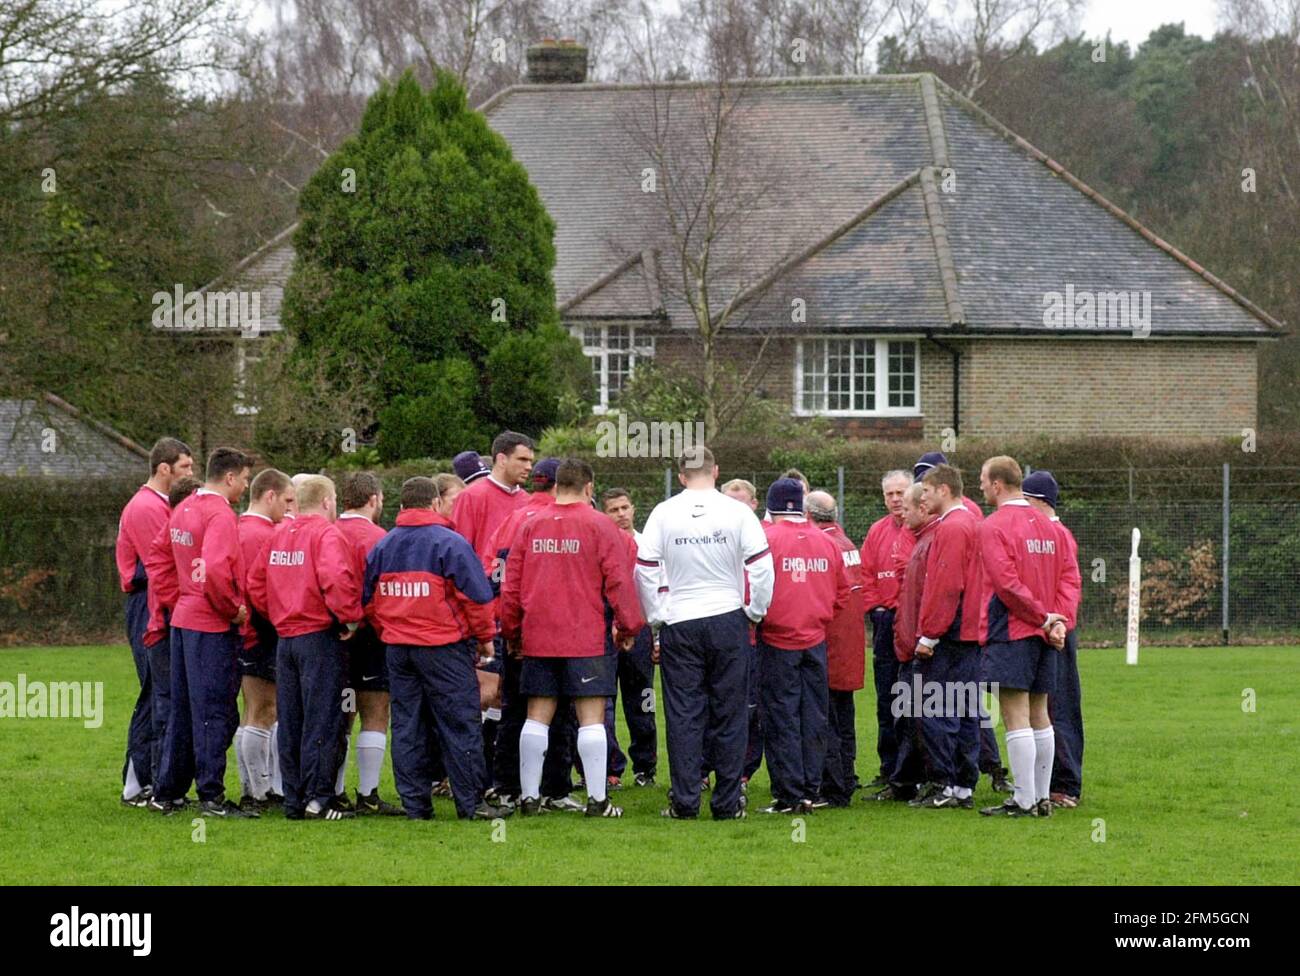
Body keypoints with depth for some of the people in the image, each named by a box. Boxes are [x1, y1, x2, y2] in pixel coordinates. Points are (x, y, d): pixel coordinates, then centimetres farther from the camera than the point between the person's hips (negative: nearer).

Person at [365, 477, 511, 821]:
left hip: (397, 647, 5)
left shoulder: (382, 546, 8)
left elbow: (368, 599, 12)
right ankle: (471, 803, 0)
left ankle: (415, 803, 8)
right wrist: (485, 635, 2)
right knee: (460, 725, 0)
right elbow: (476, 594, -11)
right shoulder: (449, 542, -9)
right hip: (444, 648, -5)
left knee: (407, 726, 8)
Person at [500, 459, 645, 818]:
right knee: (591, 717, -1)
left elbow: (511, 584, 10)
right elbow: (619, 581, -8)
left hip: (537, 639, 4)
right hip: (587, 639, -4)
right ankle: (597, 799, -3)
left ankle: (529, 797, 8)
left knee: (537, 717, 9)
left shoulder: (531, 527, 7)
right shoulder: (599, 526, -5)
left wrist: (511, 632, 20)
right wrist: (628, 627, 3)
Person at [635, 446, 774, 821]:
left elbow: (645, 568, -1)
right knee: (728, 715, 5)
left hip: (679, 624, 0)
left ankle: (684, 801, 2)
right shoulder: (737, 512, -3)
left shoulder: (664, 513, -1)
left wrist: (656, 617, 8)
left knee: (683, 715, 4)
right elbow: (762, 565, -5)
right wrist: (755, 611, 8)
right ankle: (727, 802, 6)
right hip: (728, 620, 0)